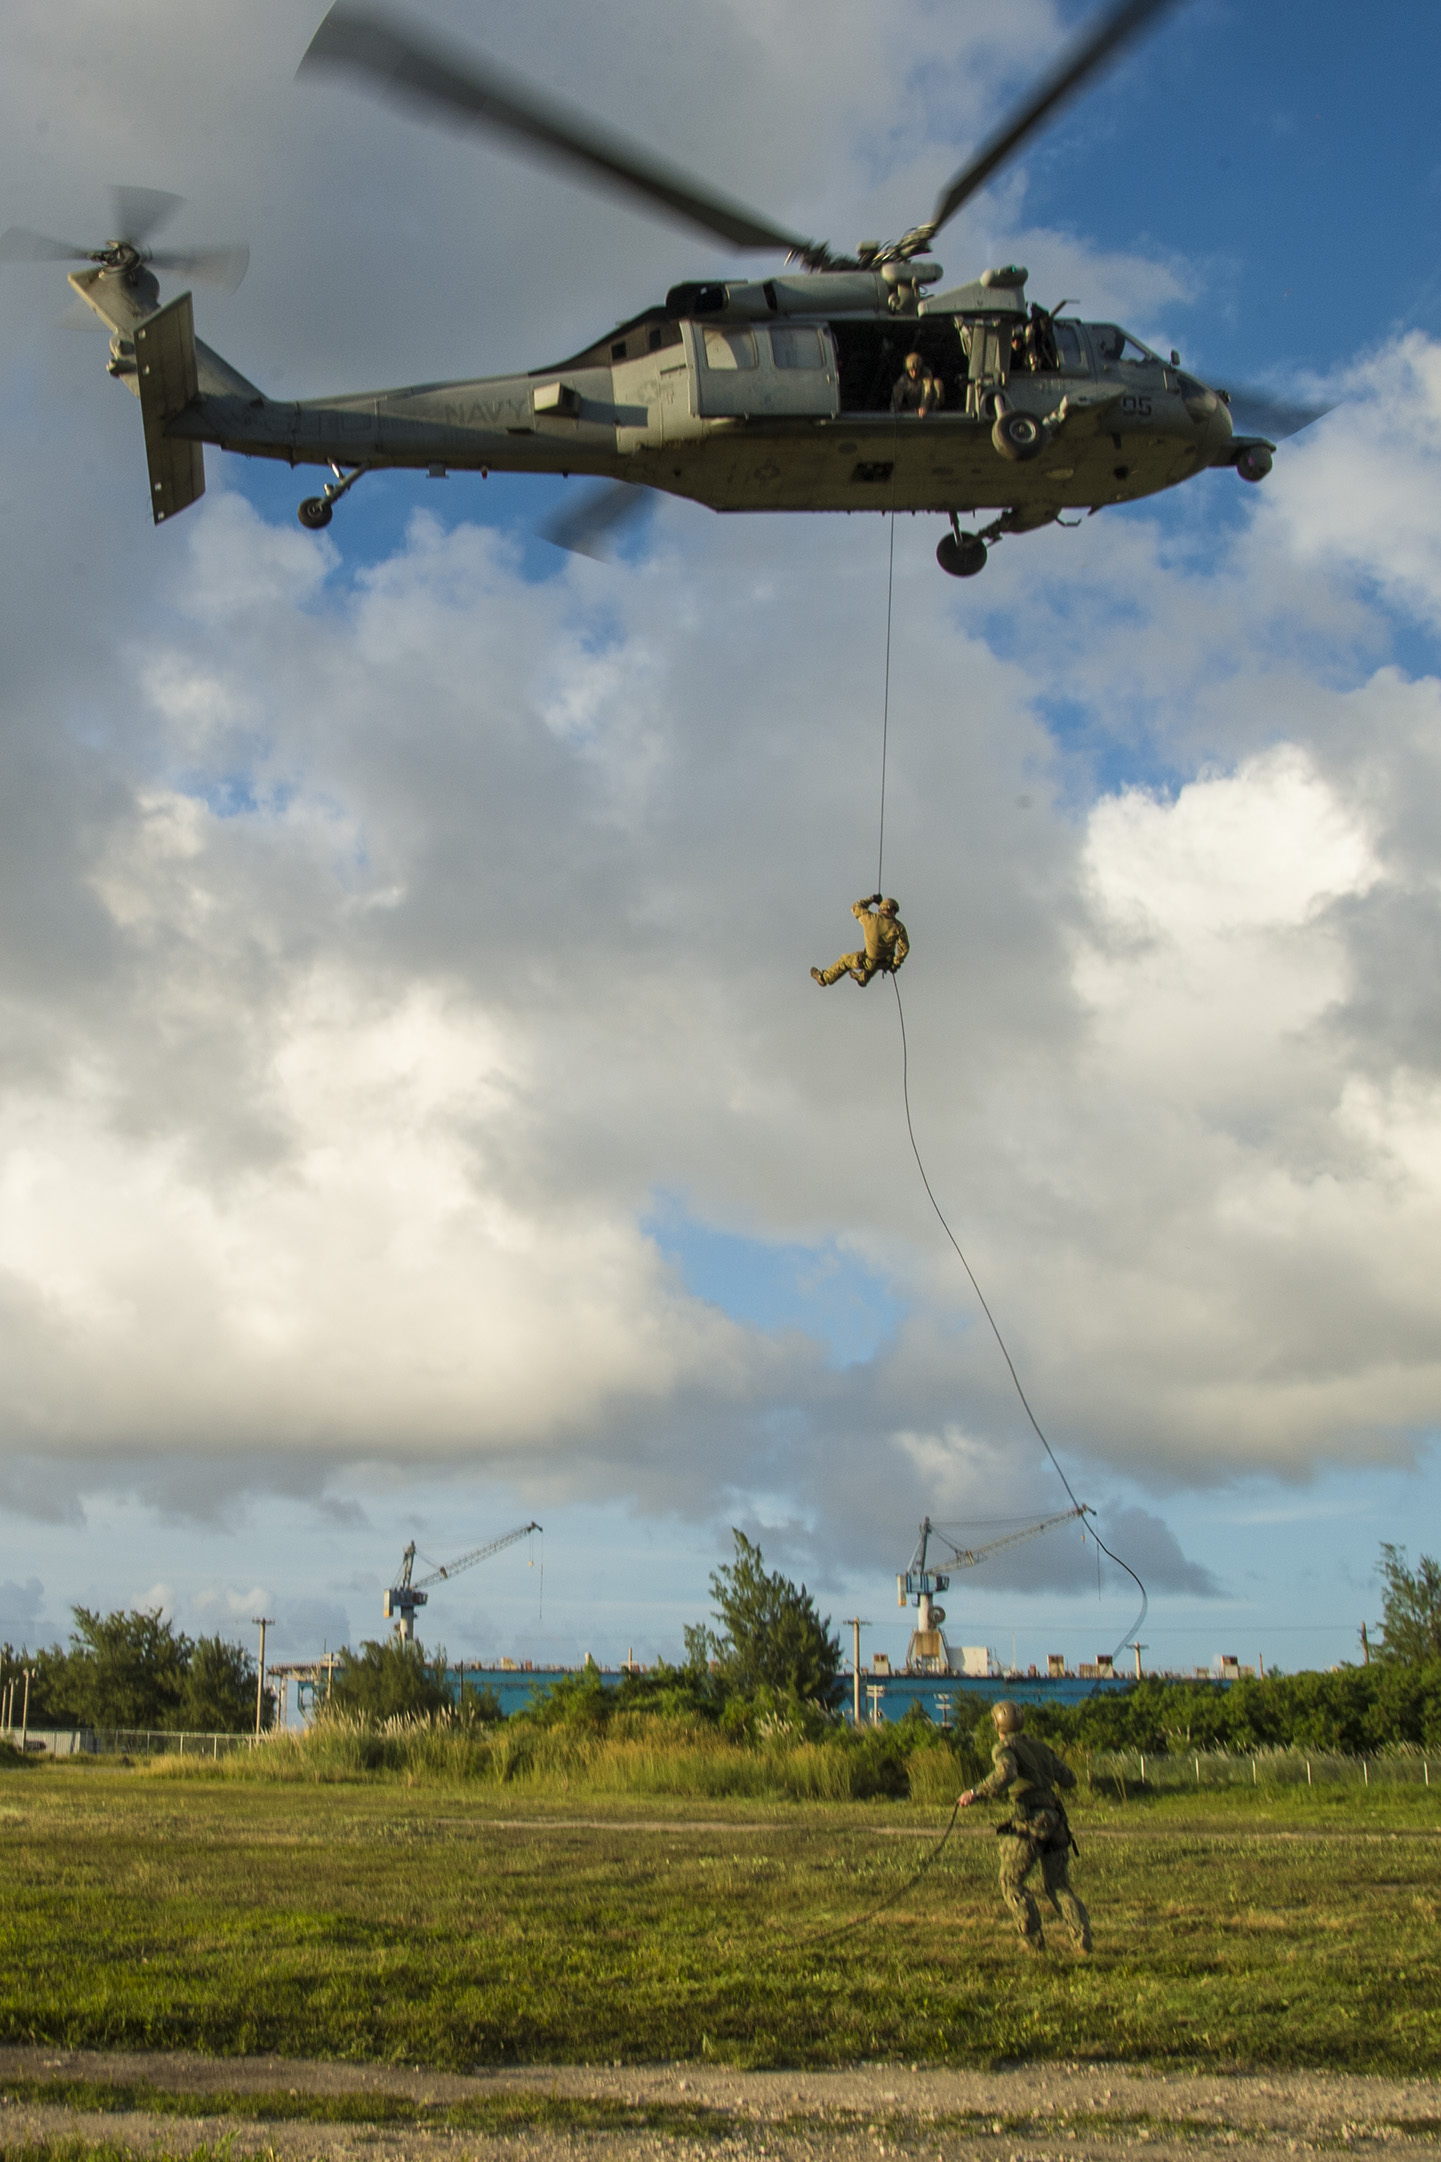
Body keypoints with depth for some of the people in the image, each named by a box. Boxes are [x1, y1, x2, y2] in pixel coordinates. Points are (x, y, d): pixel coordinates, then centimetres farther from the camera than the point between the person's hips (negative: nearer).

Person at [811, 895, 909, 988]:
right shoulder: (898, 926, -18)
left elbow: (855, 907, -2)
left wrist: (871, 899, 11)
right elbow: (904, 948, -14)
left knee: (845, 960, 25)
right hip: (886, 962, 2)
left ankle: (824, 978, 43)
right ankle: (863, 978, 61)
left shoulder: (871, 918, -20)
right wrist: (896, 963, 2)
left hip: (871, 962, -2)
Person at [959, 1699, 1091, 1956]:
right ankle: (1083, 1938, -5)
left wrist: (976, 1794, -27)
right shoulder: (1040, 1747, 21)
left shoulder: (1005, 1747, 1)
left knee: (1011, 1883, 10)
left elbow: (1005, 1774, -22)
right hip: (1055, 1820, 6)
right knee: (1057, 1886, 13)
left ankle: (1034, 1941, 4)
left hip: (1028, 1822, -6)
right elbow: (1069, 1778, 22)